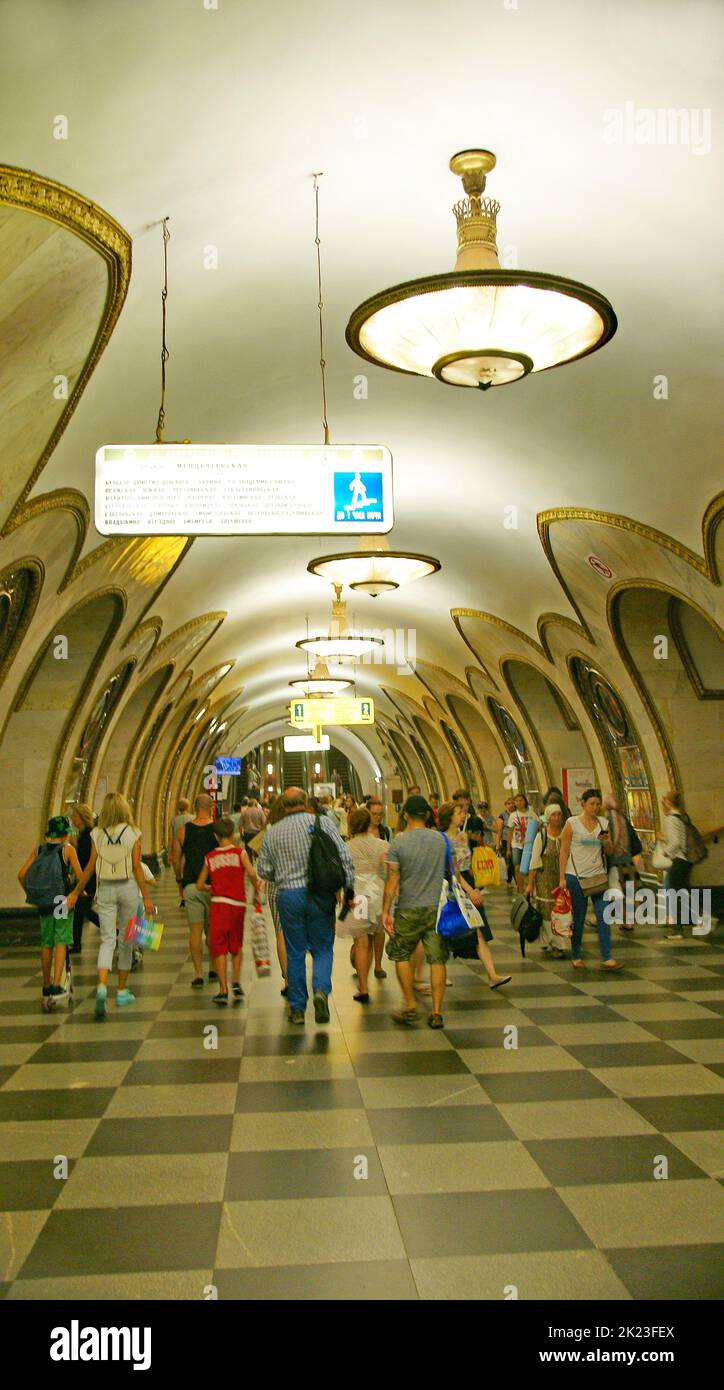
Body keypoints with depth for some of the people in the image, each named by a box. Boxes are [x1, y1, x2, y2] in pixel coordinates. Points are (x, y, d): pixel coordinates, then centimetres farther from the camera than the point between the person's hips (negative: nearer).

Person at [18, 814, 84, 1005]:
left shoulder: (38, 850, 6)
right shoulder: (67, 849, -5)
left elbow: (21, 875, 2)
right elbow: (80, 876, -10)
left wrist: (31, 895, 13)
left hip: (42, 902, 4)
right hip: (63, 900, -4)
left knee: (46, 944, 15)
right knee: (61, 942, -2)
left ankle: (47, 986, 24)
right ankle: (56, 984, -14)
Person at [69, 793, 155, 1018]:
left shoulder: (97, 834, 1)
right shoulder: (132, 833, -4)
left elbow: (90, 867, 0)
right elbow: (137, 867, -7)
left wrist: (75, 893, 9)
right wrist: (146, 897, -4)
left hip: (105, 889, 1)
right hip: (128, 888, -1)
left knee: (107, 939, 1)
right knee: (126, 939, 11)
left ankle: (102, 986, -21)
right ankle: (122, 991, 19)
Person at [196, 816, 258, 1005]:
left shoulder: (209, 857, 6)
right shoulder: (240, 852, 1)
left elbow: (200, 885, 7)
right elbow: (251, 873, -14)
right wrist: (256, 892, 2)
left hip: (219, 904, 0)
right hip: (238, 904, 1)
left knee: (219, 948, 3)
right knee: (236, 946, 18)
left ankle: (223, 990, -1)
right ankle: (236, 982, 6)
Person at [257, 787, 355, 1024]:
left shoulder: (272, 832, 4)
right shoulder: (323, 822, -2)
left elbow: (264, 872, 6)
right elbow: (344, 856, -7)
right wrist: (349, 888, 0)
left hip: (288, 895, 1)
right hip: (320, 895, -1)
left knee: (295, 953, 11)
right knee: (323, 948, 11)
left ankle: (297, 1008, 15)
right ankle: (321, 989, -13)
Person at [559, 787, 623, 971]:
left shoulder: (603, 823, 7)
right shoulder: (572, 823, -4)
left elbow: (610, 851, 10)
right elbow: (564, 852, -3)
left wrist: (607, 841, -13)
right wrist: (562, 878, -7)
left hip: (599, 876, 3)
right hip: (576, 876, -3)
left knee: (604, 917, -3)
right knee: (578, 919, 6)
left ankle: (607, 959, -1)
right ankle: (576, 957, 19)